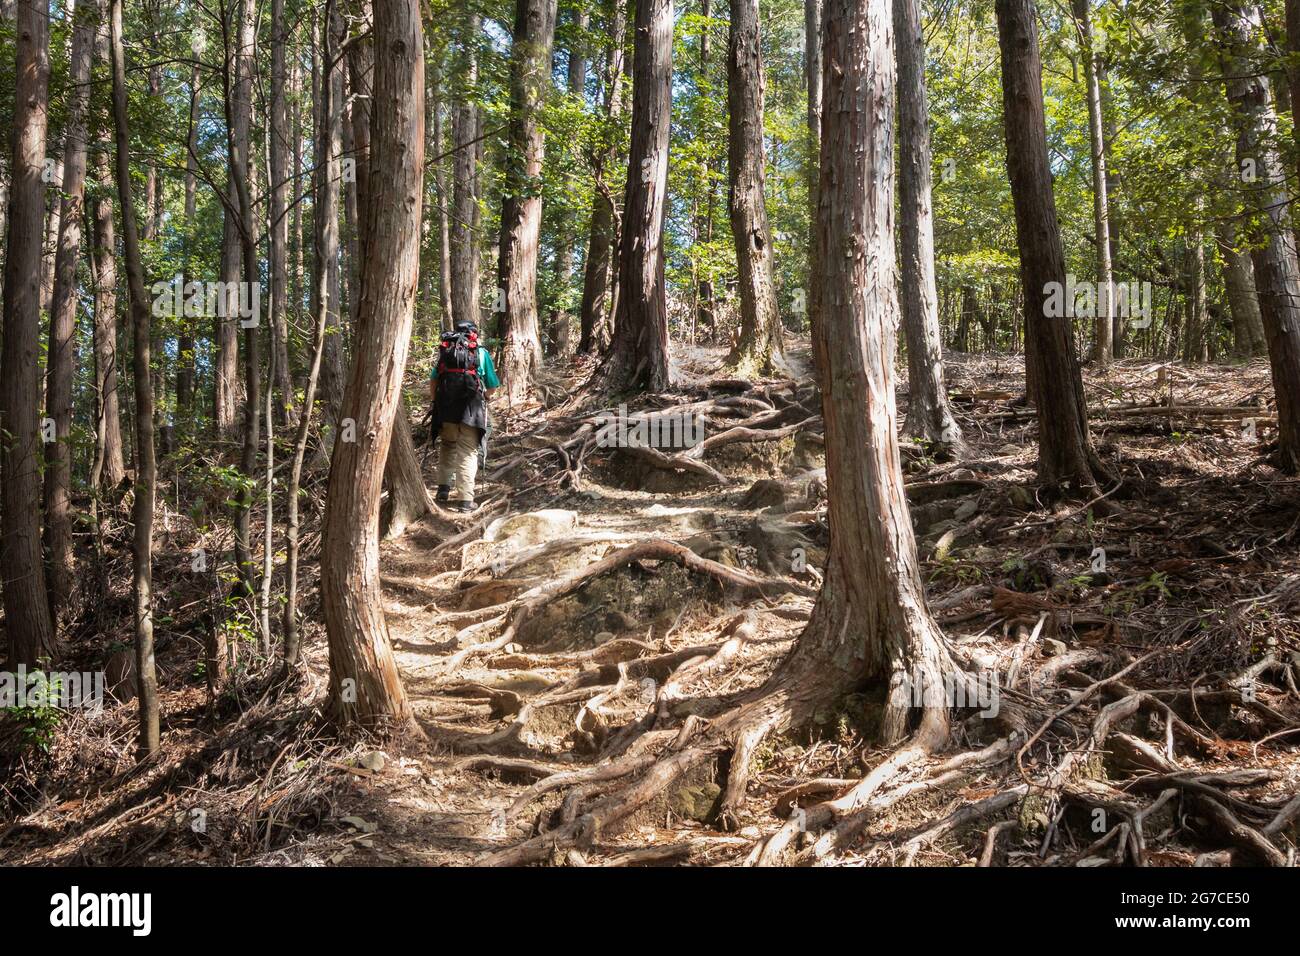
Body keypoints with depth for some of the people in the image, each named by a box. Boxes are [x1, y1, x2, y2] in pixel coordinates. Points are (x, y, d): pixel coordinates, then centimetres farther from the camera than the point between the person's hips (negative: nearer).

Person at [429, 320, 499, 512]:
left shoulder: (445, 350, 13)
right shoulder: (481, 352, 7)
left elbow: (433, 380, 10)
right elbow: (492, 386, 7)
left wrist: (435, 402, 22)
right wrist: (486, 396, 28)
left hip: (445, 406, 3)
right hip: (471, 409, -3)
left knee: (448, 445, 23)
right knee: (468, 452, 0)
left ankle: (444, 487, 21)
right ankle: (465, 499, -5)